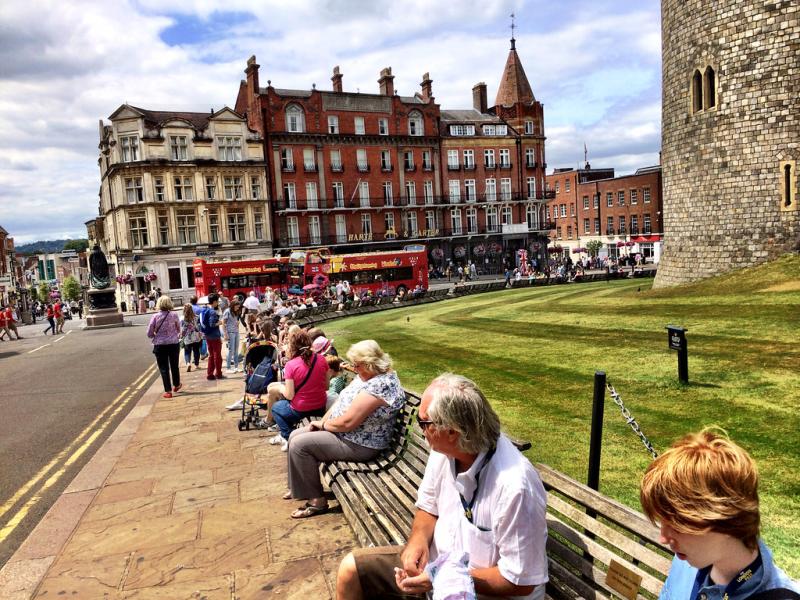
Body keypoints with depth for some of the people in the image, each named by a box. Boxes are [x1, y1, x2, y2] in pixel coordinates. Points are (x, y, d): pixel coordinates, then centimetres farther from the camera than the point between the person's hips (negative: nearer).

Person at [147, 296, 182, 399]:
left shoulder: (155, 317, -10)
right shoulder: (174, 316, -7)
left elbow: (149, 333, -6)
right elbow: (179, 330, 5)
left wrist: (156, 336, 13)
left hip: (160, 345, -1)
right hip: (173, 344, 2)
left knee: (164, 368, 6)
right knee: (174, 365, 19)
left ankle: (168, 391, 4)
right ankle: (176, 385, 37)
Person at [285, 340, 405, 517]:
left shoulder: (379, 386, -29)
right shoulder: (368, 376, 3)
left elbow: (347, 422, -29)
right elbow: (342, 401, 10)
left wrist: (323, 425, -11)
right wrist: (322, 422, -3)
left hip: (359, 445, -11)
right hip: (342, 431, 11)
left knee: (299, 444, -16)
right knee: (295, 435, 12)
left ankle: (316, 500, -2)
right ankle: (301, 487, 29)